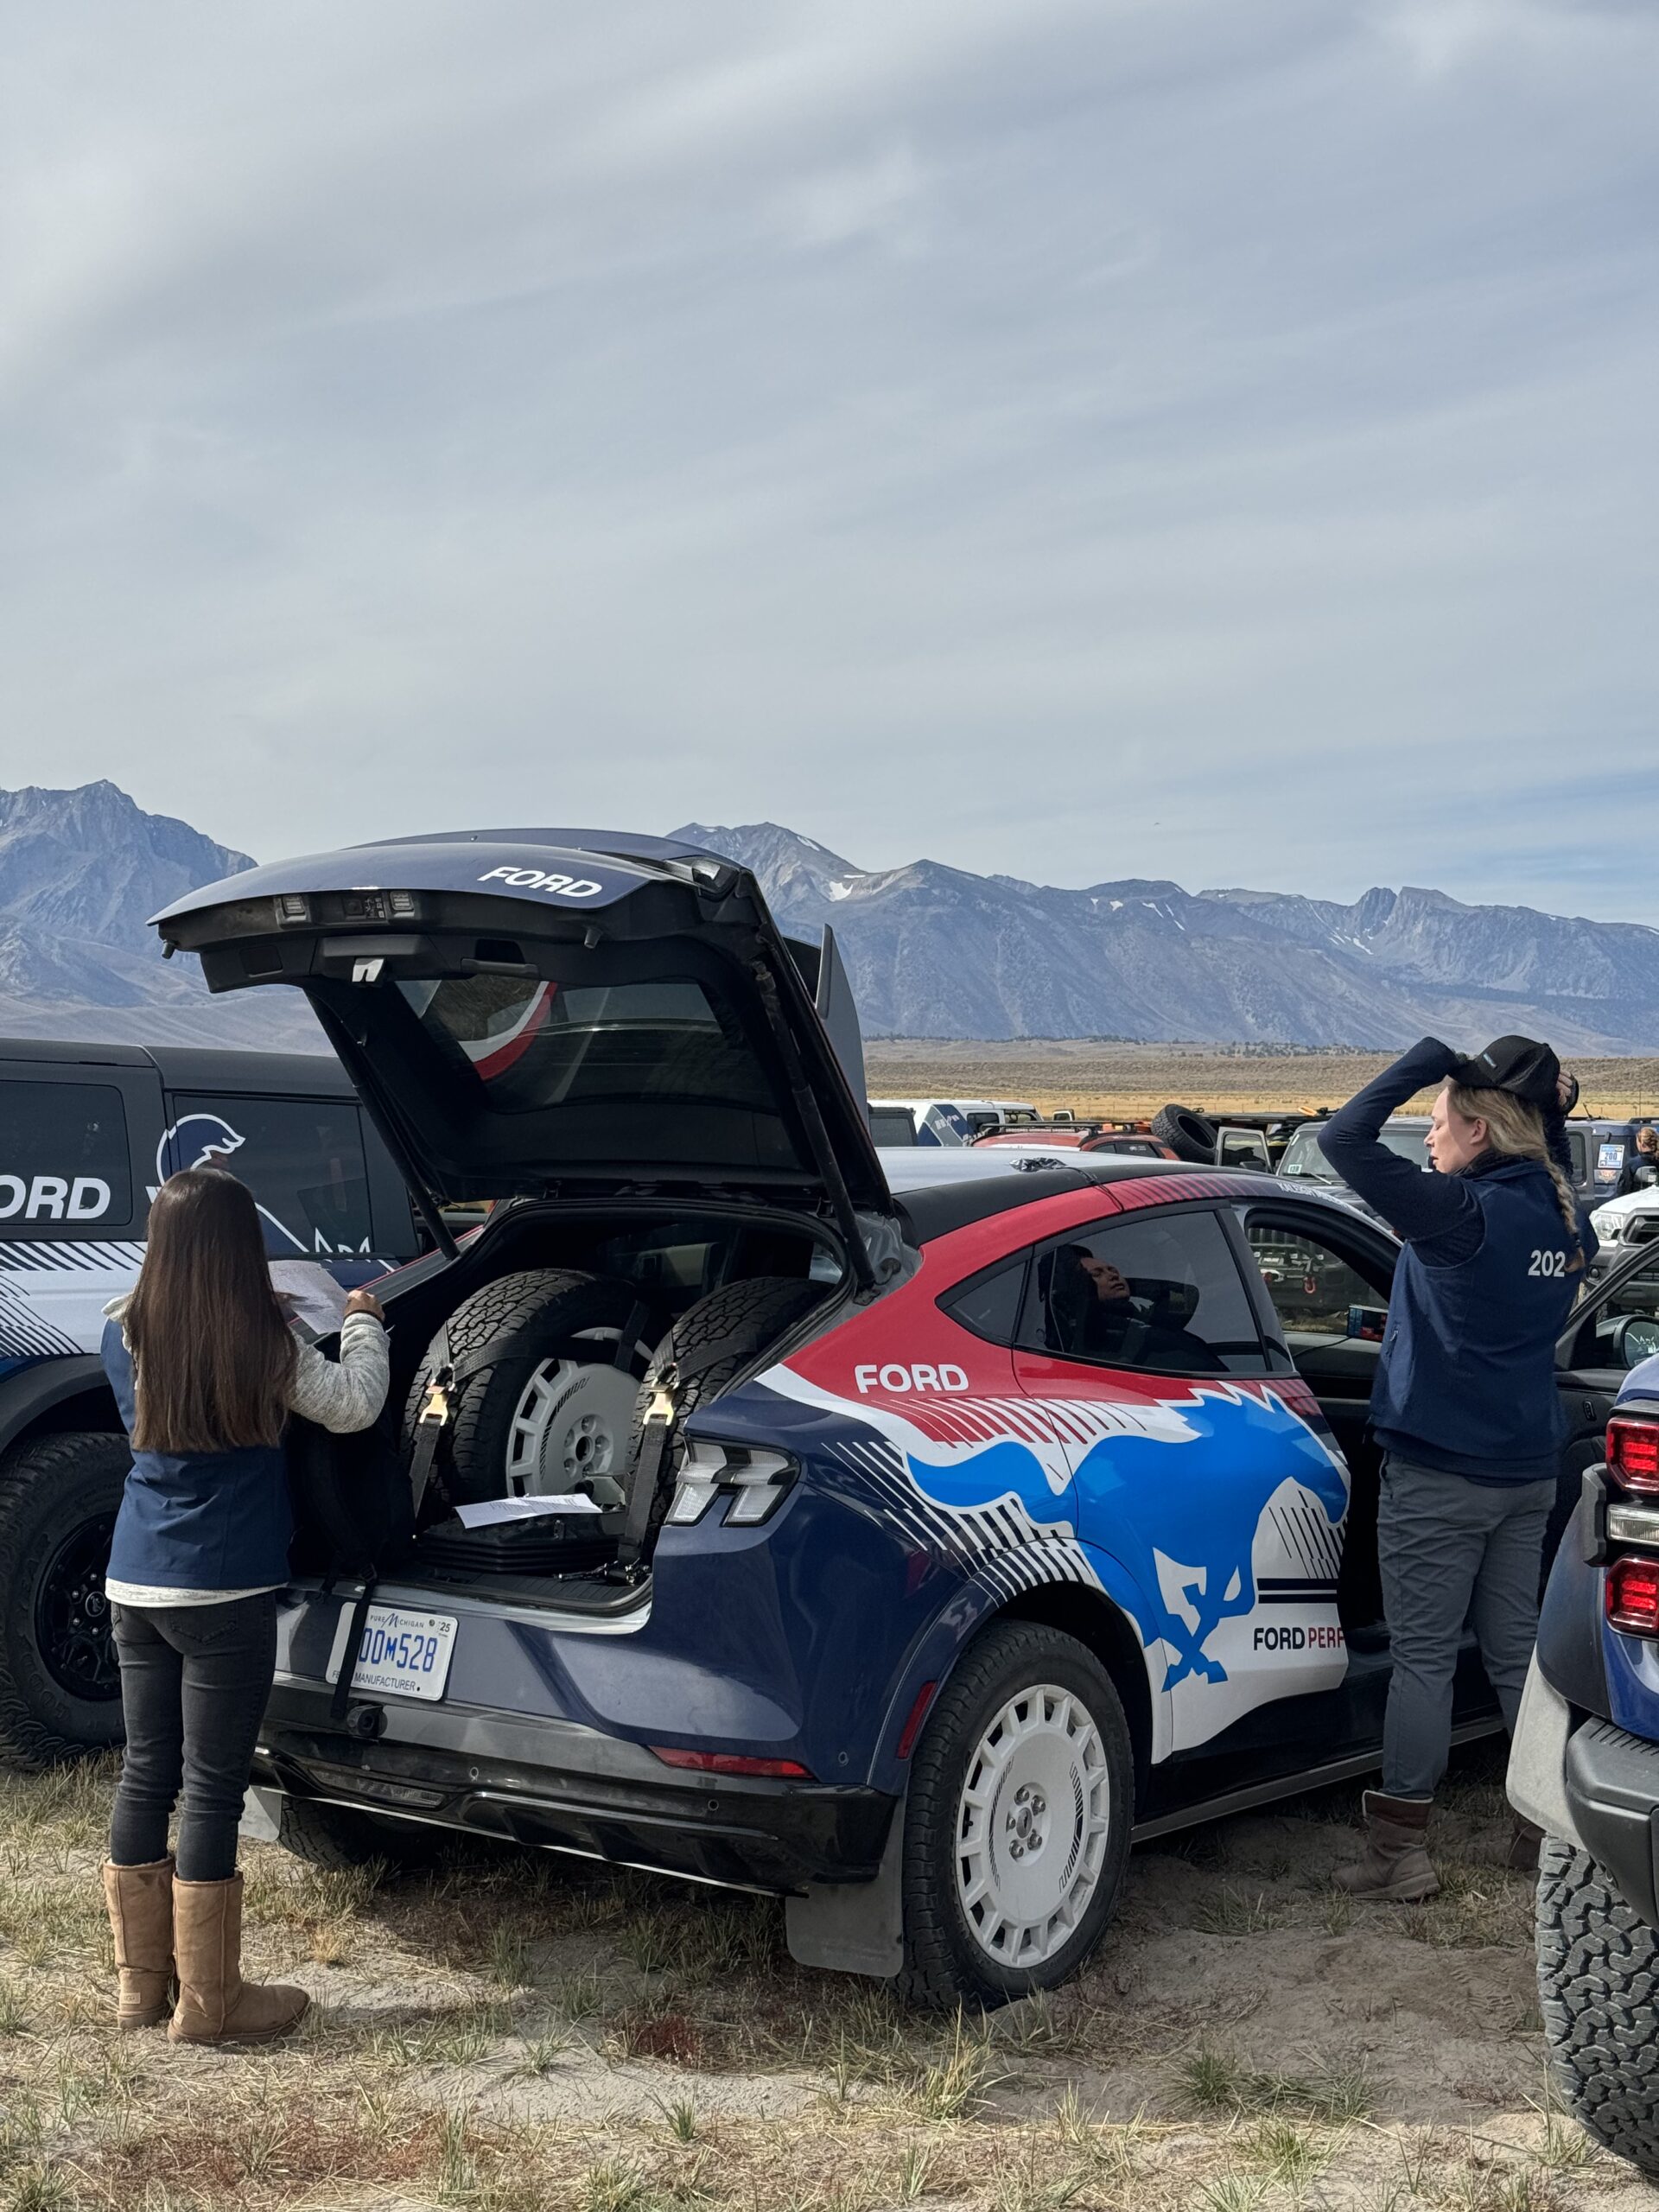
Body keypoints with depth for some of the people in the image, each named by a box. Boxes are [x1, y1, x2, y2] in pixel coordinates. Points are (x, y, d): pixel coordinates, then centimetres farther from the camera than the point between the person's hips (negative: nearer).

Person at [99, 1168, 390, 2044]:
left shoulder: (125, 1334, 1)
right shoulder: (263, 1348, -14)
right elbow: (354, 1405, -6)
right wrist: (361, 1322, 9)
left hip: (135, 1586, 6)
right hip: (223, 1594, -6)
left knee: (144, 1775, 14)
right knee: (210, 1788, 1)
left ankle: (139, 1982, 25)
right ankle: (206, 2003, 10)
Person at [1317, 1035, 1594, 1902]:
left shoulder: (1464, 1214, -18)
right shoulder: (1563, 1220, 3)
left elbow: (1344, 1139, -22)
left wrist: (1433, 1057, -14)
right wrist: (1553, 1116, 14)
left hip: (1441, 1477, -7)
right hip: (1528, 1472, 7)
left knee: (1421, 1659, -1)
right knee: (1516, 1649, 17)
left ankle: (1400, 1852, 5)